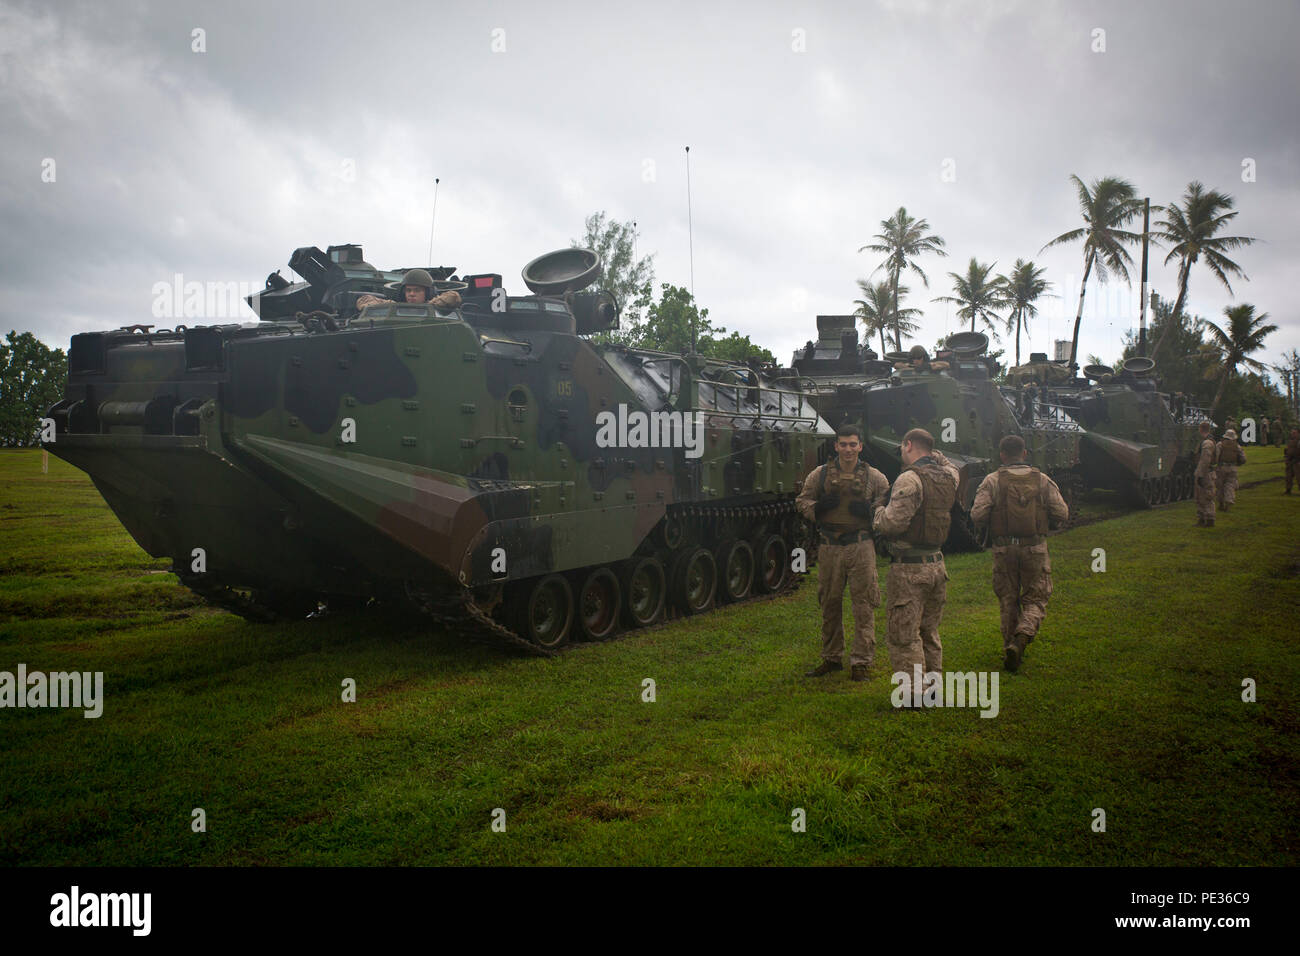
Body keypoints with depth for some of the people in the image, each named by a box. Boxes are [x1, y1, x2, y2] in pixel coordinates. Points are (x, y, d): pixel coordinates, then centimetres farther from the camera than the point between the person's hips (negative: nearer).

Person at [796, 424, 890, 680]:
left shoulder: (873, 477, 4)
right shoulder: (820, 474, 6)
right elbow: (801, 501, 13)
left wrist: (870, 511, -9)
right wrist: (817, 508, -8)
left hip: (861, 547, -2)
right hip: (829, 547, 2)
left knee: (863, 604, -3)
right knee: (829, 604, 10)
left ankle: (861, 661, 5)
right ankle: (831, 658, 23)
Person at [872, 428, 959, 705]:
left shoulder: (910, 479, -17)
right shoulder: (948, 477, 7)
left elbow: (893, 523, -22)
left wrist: (879, 513, -2)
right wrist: (931, 453, 25)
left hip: (910, 569, -8)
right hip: (937, 565, 8)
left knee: (904, 635, -1)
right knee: (929, 633, 19)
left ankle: (914, 694, -1)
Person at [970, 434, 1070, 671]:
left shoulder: (992, 481, -4)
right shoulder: (1042, 480, 2)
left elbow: (977, 514, -12)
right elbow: (1062, 514, 0)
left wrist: (982, 529, 9)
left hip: (1004, 549, 0)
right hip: (1035, 549, 0)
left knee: (1008, 601, 14)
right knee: (1035, 600, 9)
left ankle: (1010, 646, 16)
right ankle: (1023, 637, -16)